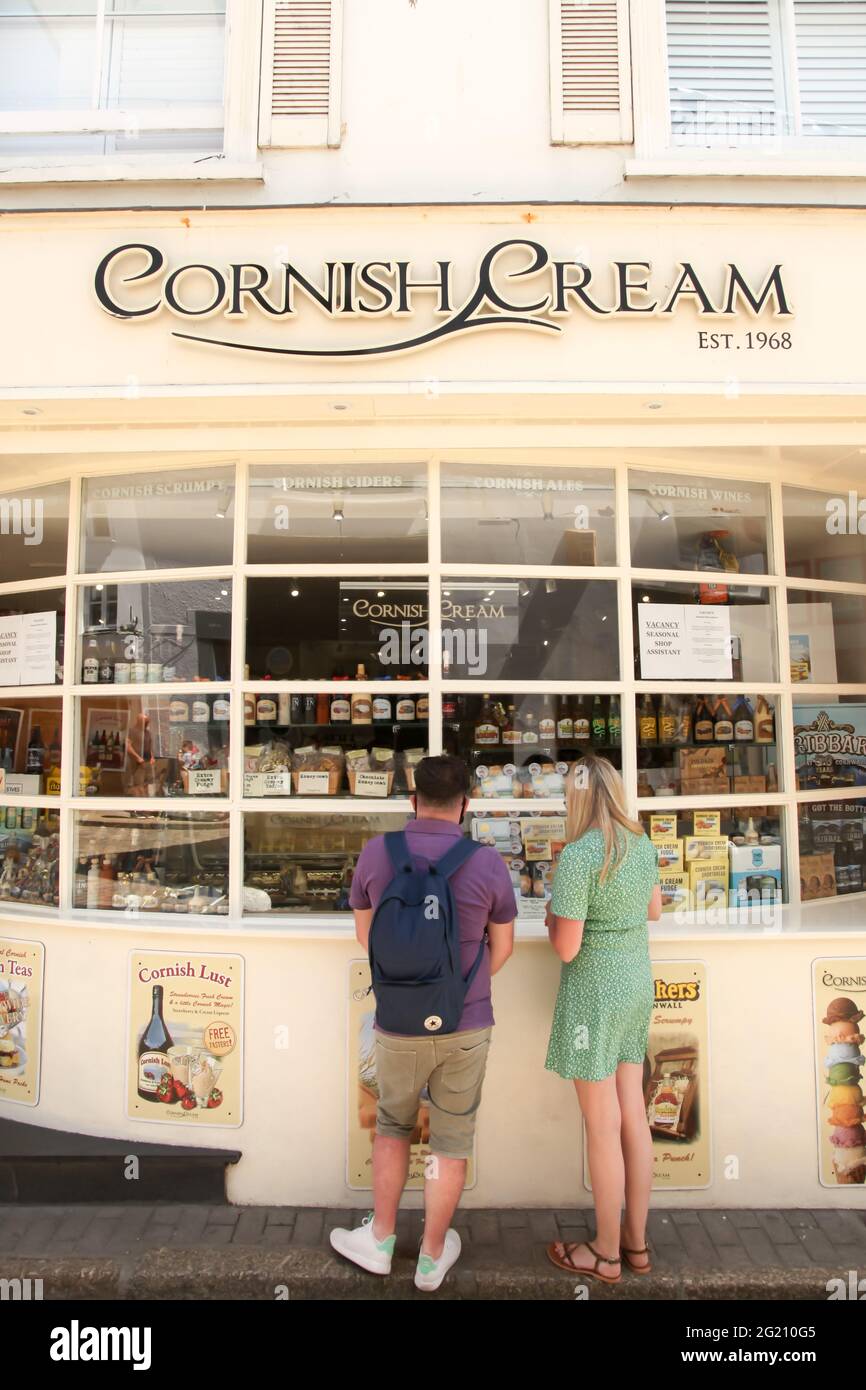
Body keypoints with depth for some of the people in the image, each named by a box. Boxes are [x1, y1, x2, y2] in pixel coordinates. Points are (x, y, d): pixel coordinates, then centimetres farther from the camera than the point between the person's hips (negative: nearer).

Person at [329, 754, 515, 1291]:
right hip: (467, 1026, -1)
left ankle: (381, 1240, 38)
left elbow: (365, 933, 1)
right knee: (452, 1140, 17)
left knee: (393, 1125, 25)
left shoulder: (376, 853, -12)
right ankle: (432, 1257, 34)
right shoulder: (488, 863, -15)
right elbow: (502, 947, -2)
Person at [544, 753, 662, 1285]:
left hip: (594, 990, -7)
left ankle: (607, 1254, 24)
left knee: (602, 1128, 7)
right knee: (634, 1117, 18)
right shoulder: (643, 845, 1)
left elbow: (567, 948, -20)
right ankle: (636, 1241, 33)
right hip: (637, 983, 7)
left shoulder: (578, 855, -22)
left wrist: (553, 918, 0)